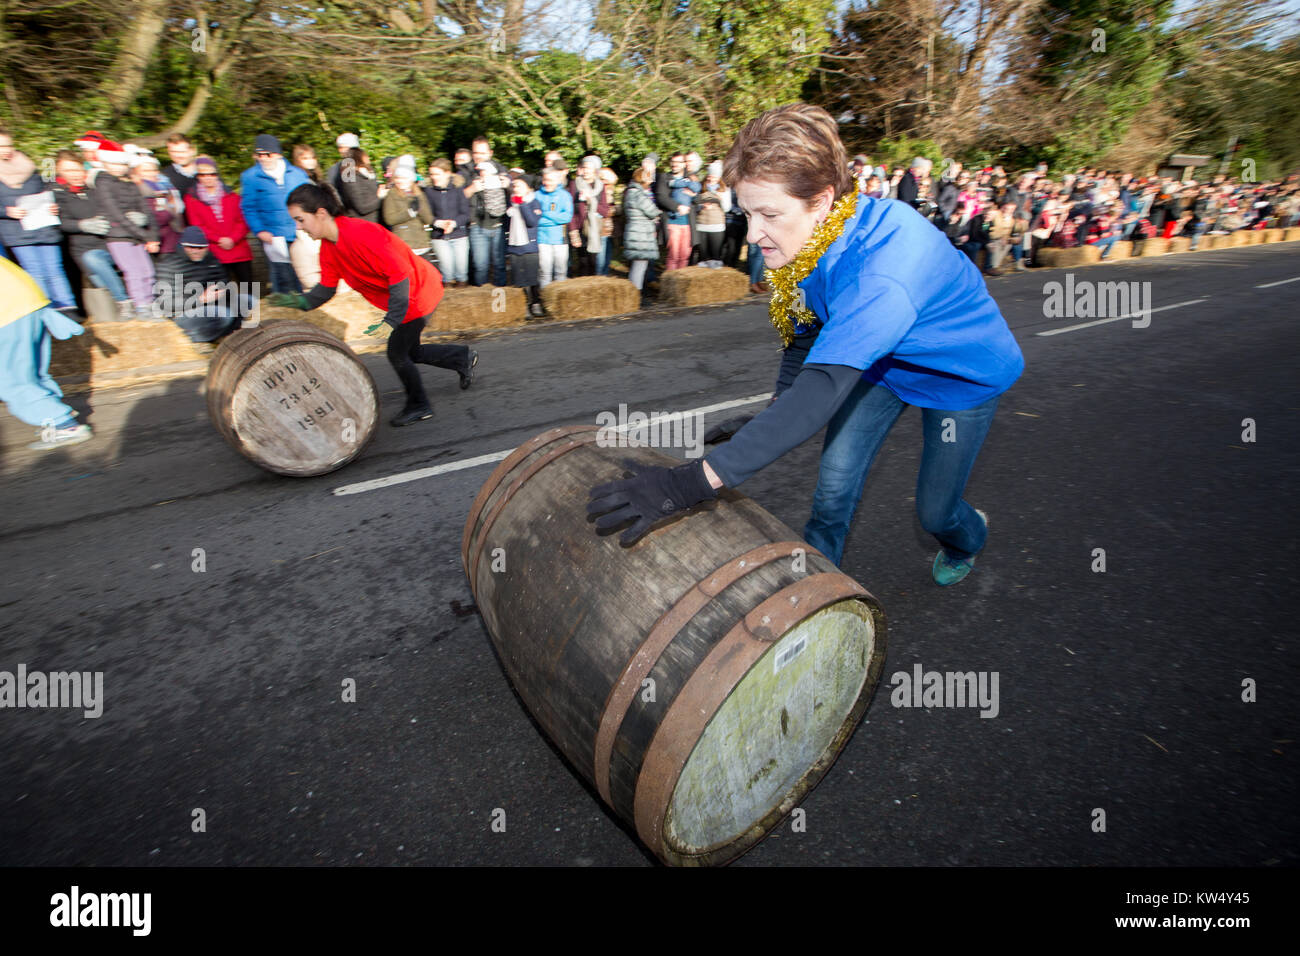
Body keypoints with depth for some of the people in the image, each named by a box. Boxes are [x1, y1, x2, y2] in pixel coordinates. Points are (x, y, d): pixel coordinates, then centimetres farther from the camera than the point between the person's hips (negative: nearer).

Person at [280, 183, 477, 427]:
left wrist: (391, 320, -33)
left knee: (397, 352, -2)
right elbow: (327, 287, 4)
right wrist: (301, 301, -15)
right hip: (407, 294, 10)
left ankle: (418, 407, 17)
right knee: (409, 351, 18)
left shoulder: (359, 234, -28)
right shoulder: (328, 247, 0)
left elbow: (400, 274, -30)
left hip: (419, 290, -9)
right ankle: (463, 358, 34)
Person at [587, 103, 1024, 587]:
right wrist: (768, 424, -5)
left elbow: (822, 389, -54)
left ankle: (967, 539, 44)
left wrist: (694, 481, -62)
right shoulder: (807, 241, -18)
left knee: (934, 510, 7)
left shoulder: (885, 265, -43)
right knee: (835, 480, -2)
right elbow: (805, 334, -1)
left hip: (963, 373, -5)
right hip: (882, 362, 6)